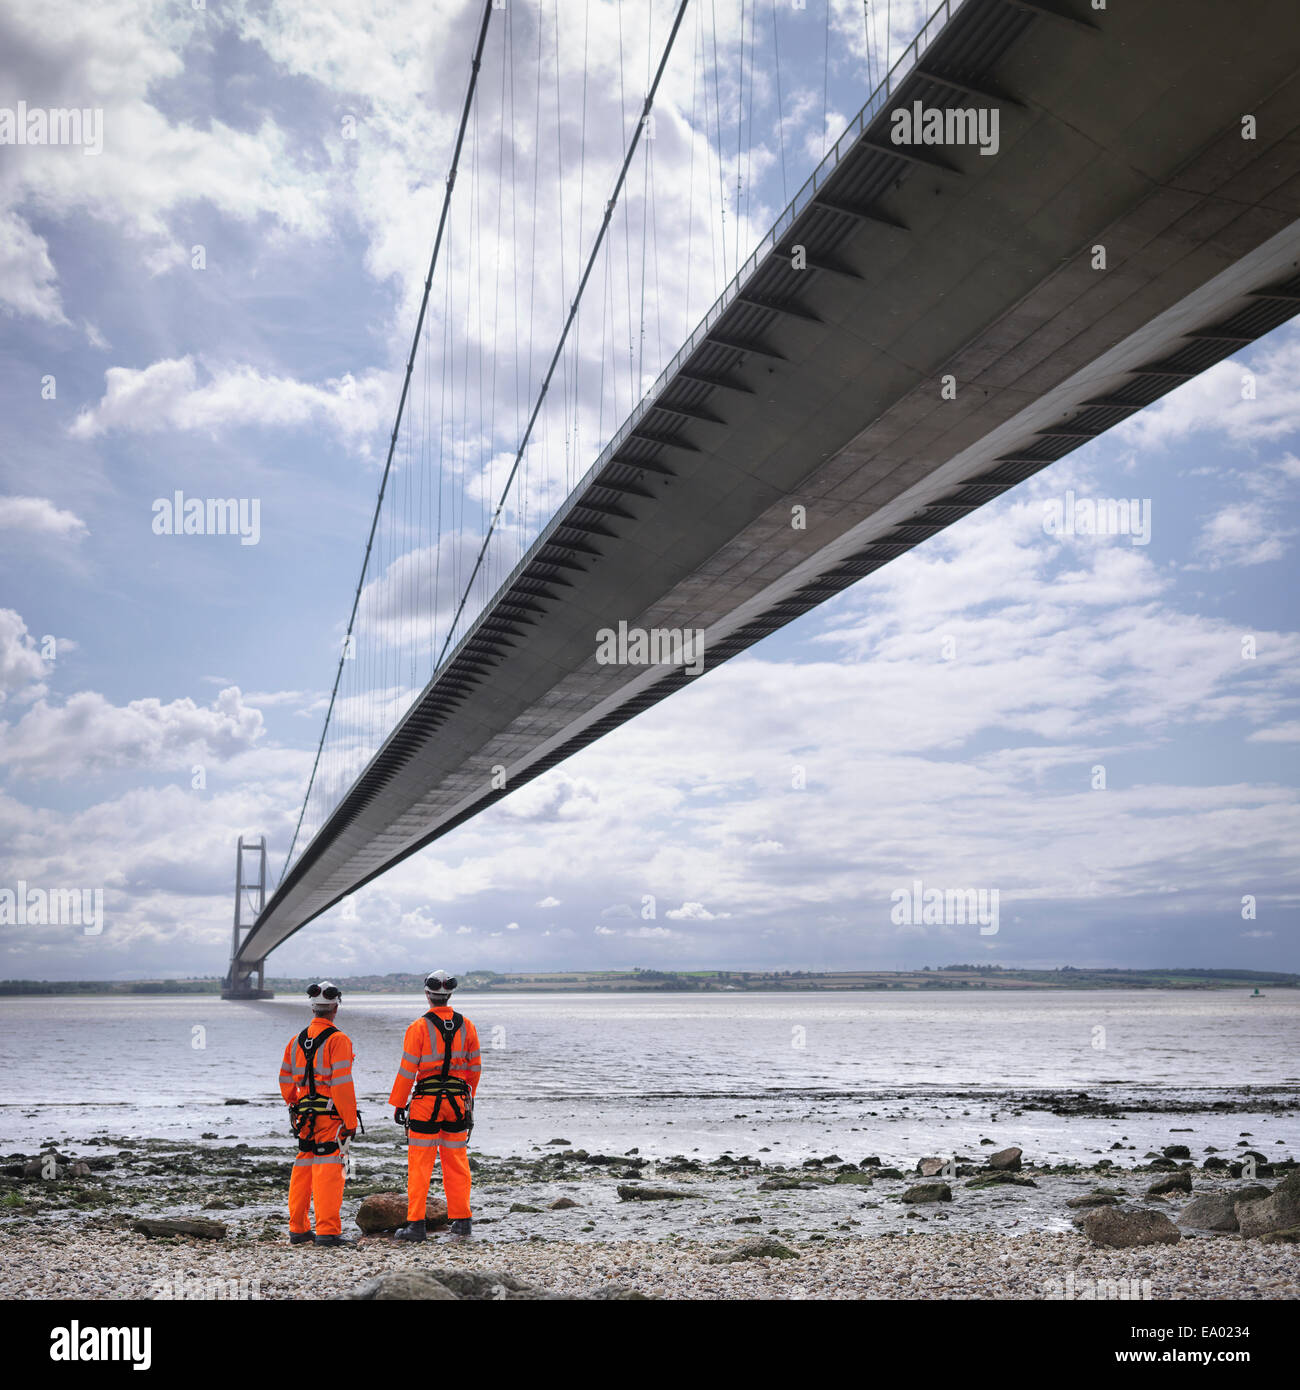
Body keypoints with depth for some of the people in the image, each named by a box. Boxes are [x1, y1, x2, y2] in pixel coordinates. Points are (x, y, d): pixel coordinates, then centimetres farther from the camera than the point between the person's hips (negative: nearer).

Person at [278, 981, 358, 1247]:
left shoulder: (296, 1040, 11)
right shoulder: (337, 1040, -11)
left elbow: (285, 1080, 17)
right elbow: (342, 1084, -16)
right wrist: (350, 1121, -11)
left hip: (304, 1113, 7)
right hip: (330, 1114, -7)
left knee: (303, 1169, 14)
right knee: (328, 1168, -6)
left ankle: (298, 1229, 21)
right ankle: (328, 1231, -7)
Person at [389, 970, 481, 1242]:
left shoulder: (419, 1028, -8)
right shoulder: (466, 1027, 4)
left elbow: (407, 1071, -7)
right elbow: (474, 1068, 11)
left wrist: (398, 1104, 1)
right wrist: (468, 1098, 22)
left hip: (426, 1101, -4)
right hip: (457, 1102, 4)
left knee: (419, 1167, 3)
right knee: (456, 1165, 11)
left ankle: (416, 1224, 3)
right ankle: (462, 1222, 14)